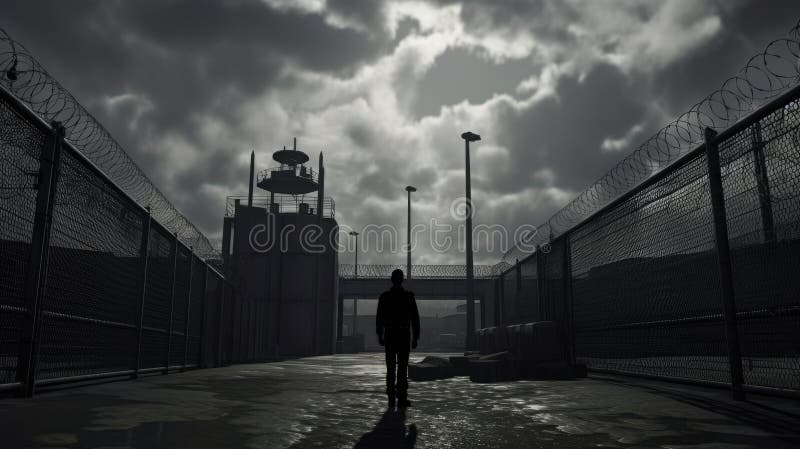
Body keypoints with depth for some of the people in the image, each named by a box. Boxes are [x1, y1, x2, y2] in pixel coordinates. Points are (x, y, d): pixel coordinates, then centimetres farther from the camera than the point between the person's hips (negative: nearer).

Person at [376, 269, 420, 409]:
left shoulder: (384, 296, -1)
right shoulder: (409, 296, -2)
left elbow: (379, 317, -2)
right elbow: (415, 318, -3)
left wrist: (379, 335, 6)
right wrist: (415, 338, 3)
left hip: (389, 335, 1)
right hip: (404, 335, -1)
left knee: (390, 368, 7)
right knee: (403, 368, 4)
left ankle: (391, 399, 5)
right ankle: (402, 398, 1)